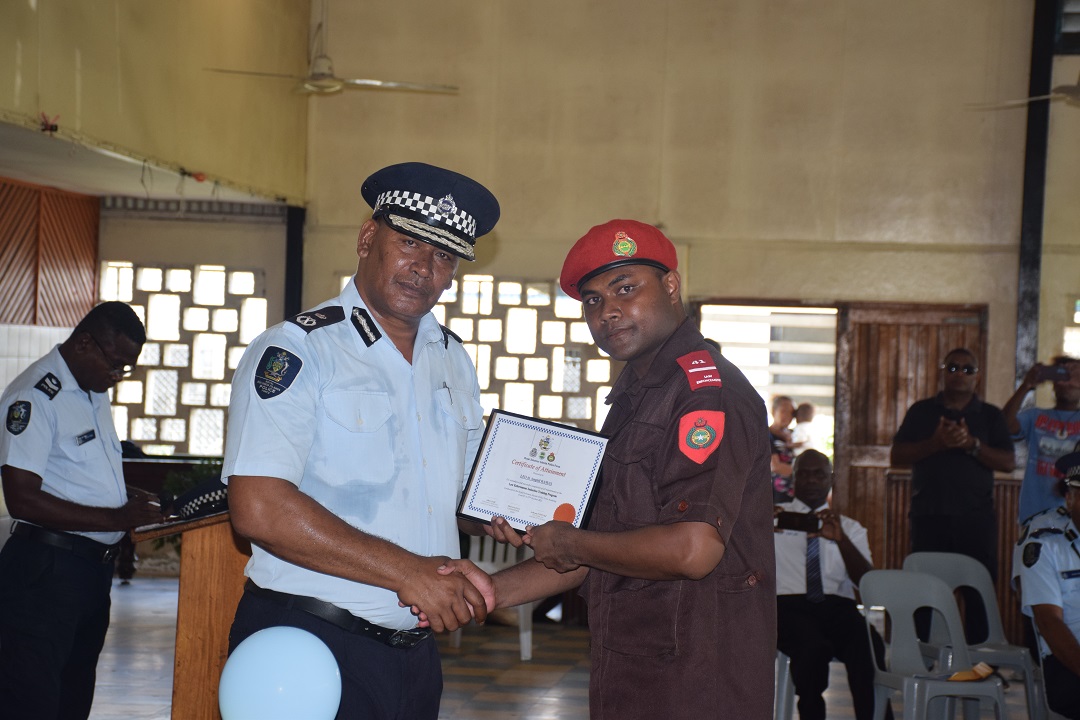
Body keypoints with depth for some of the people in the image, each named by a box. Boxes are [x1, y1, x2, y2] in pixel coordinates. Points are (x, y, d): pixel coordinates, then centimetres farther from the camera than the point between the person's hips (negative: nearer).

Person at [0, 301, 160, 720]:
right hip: (46, 571, -9)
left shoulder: (94, 394, 14)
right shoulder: (35, 396, -15)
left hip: (94, 567, 9)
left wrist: (129, 500, 7)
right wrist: (116, 518, -22)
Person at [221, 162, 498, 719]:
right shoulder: (297, 350, -10)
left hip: (415, 656, 7)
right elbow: (259, 509, -21)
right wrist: (405, 572, -19)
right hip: (308, 652, -6)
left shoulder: (454, 362, 12)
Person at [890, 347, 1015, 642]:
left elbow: (1009, 462, 2)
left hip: (976, 518, 0)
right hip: (929, 517, 0)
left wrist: (972, 444, -12)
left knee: (979, 593, -5)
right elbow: (897, 457, 3)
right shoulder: (921, 412, 12)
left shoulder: (990, 416, 12)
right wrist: (936, 443, -11)